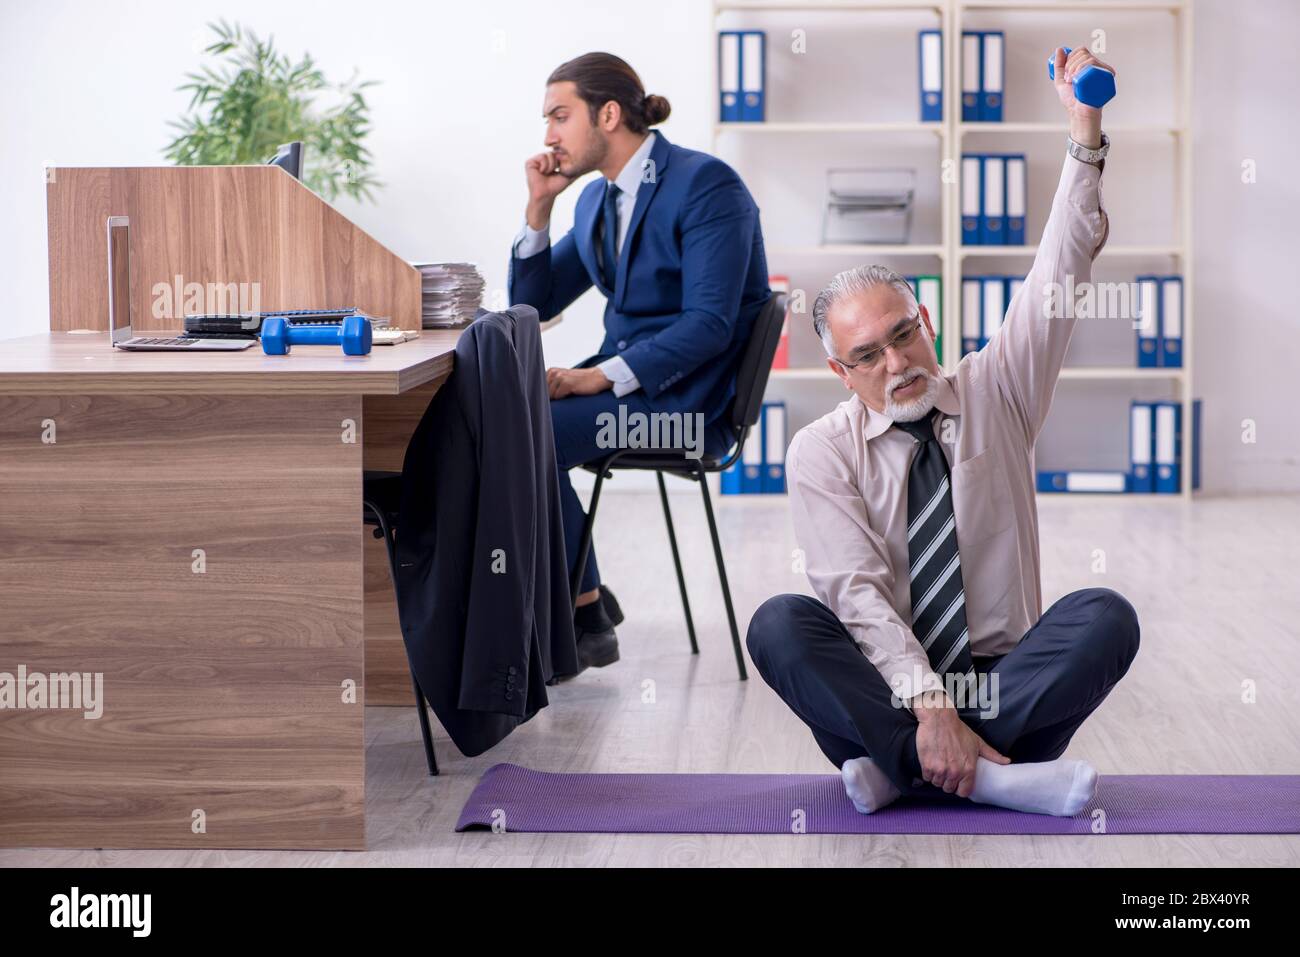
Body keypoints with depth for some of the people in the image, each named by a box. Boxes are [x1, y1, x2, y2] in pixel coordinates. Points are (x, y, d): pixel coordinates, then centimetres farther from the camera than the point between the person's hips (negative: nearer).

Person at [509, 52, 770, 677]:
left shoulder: (706, 185, -13)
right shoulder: (596, 199, 13)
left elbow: (708, 325, -21)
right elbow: (532, 305, 16)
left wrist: (601, 375, -26)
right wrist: (539, 208, 3)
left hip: (686, 397, -8)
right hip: (621, 379, 9)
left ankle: (584, 620, -10)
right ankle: (584, 597, 0)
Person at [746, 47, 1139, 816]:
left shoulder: (994, 394, 7)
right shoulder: (823, 453, 0)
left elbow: (1061, 274, -5)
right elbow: (857, 593, -13)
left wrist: (1086, 139, -18)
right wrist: (928, 706, -27)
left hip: (1002, 682, 1)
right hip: (887, 687, -1)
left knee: (1106, 616, -26)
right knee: (780, 624, -28)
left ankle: (899, 769, -30)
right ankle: (987, 776, -38)